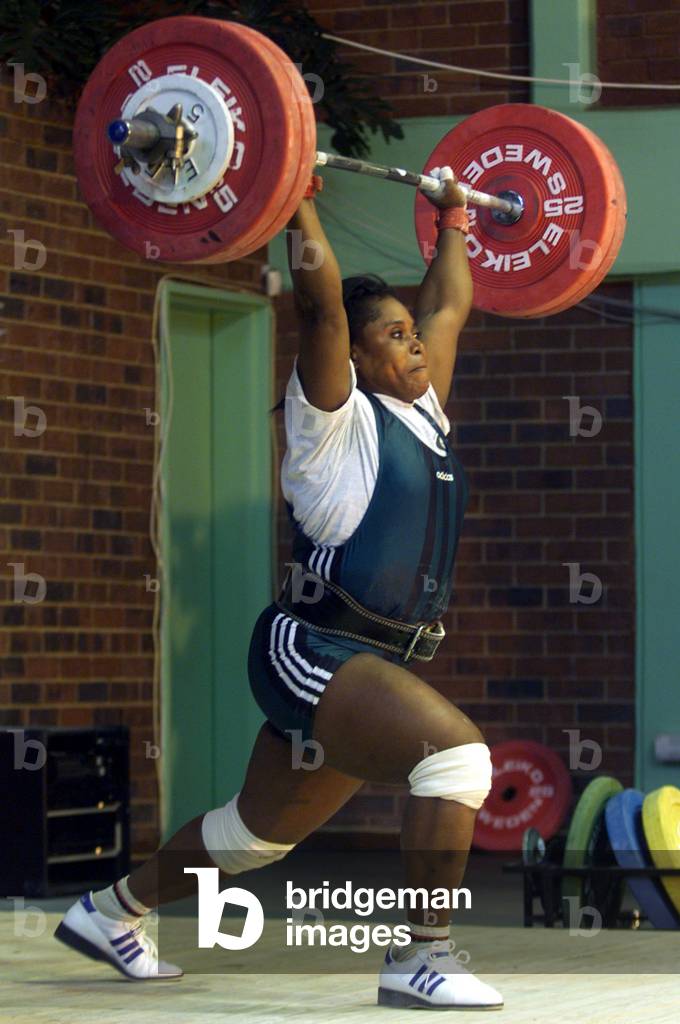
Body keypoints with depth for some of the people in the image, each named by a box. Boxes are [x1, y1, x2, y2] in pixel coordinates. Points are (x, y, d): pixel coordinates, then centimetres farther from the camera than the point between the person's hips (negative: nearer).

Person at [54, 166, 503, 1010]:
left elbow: (450, 305, 25)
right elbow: (320, 301, -19)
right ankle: (419, 961, -21)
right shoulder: (339, 419, -9)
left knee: (256, 831, 20)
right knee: (457, 754, -28)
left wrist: (453, 220, 32)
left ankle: (110, 912, 38)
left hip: (367, 667, 9)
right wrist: (295, 199, -18)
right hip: (312, 651, -9)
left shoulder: (422, 412, 13)